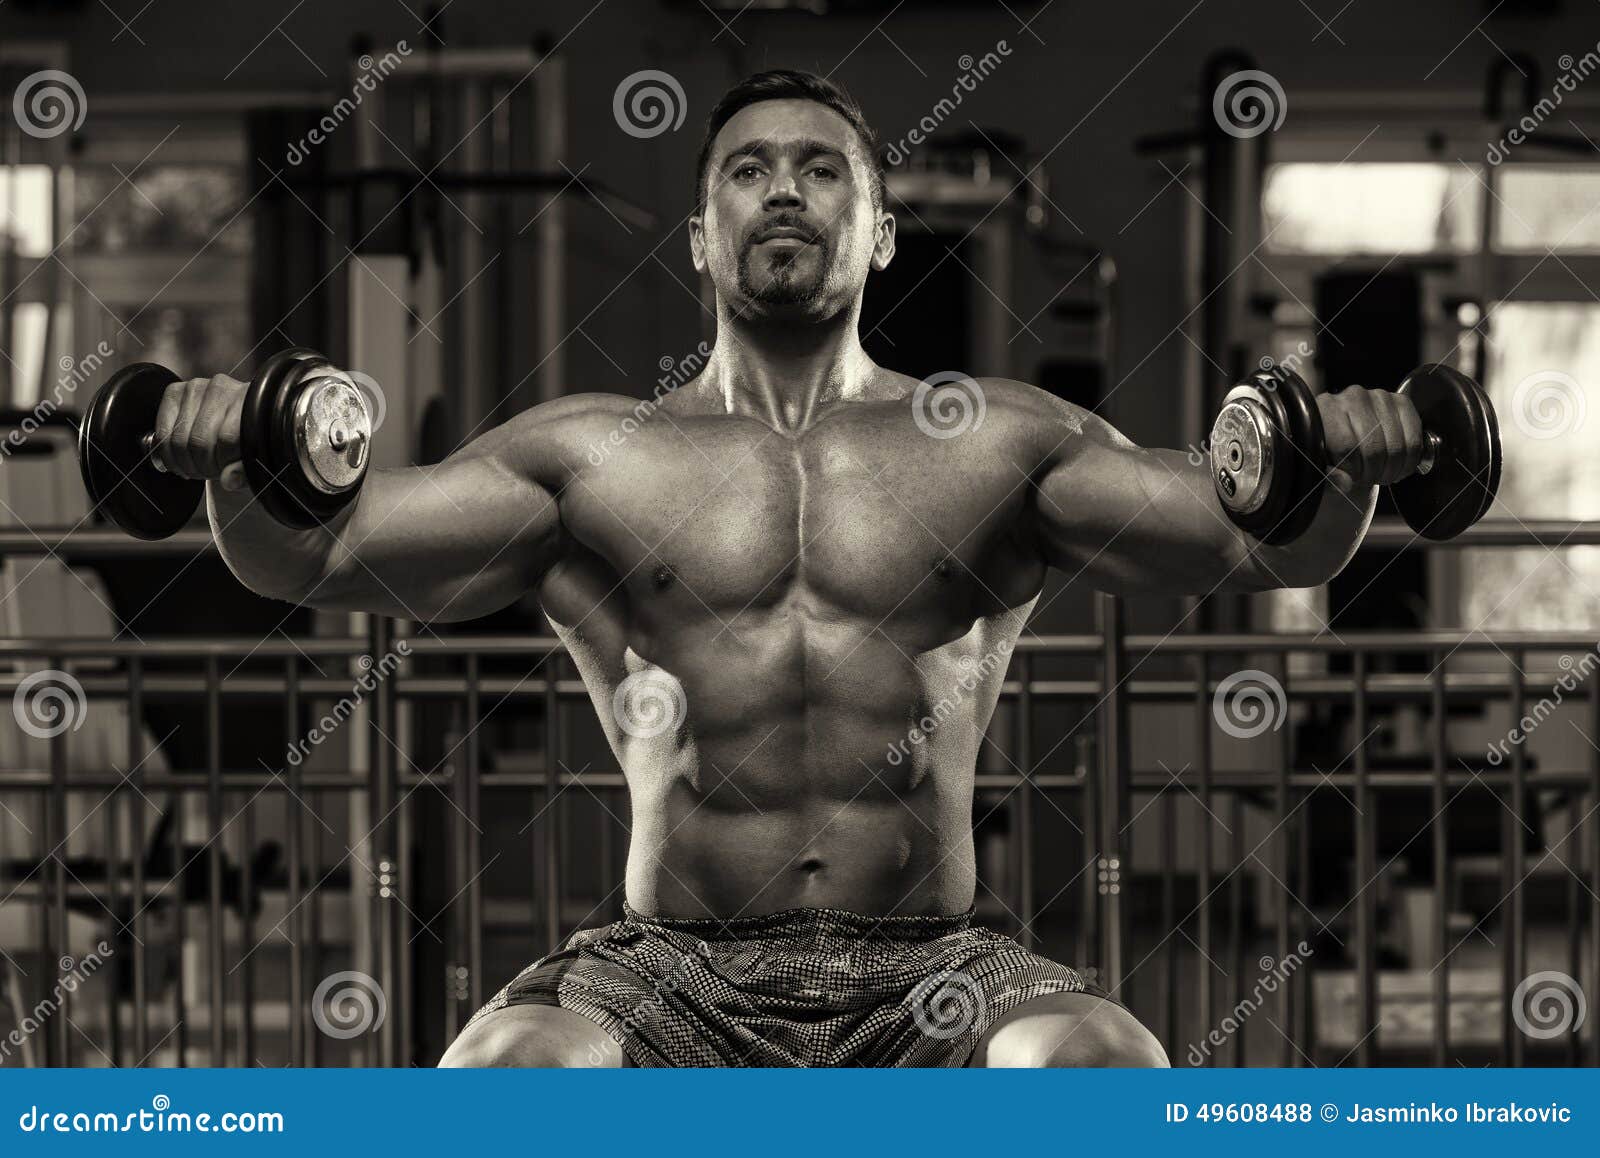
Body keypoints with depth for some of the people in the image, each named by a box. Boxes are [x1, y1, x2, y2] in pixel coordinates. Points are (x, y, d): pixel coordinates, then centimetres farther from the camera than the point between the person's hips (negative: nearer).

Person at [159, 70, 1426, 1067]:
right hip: (677, 981, 0)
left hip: (928, 980, 0)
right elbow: (317, 554, 7)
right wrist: (241, 468, -16)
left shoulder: (996, 448, 13)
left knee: (1105, 1072, -32)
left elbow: (1258, 539, 6)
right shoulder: (596, 459, 13)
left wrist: (1339, 474, -17)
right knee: (503, 1075, -32)